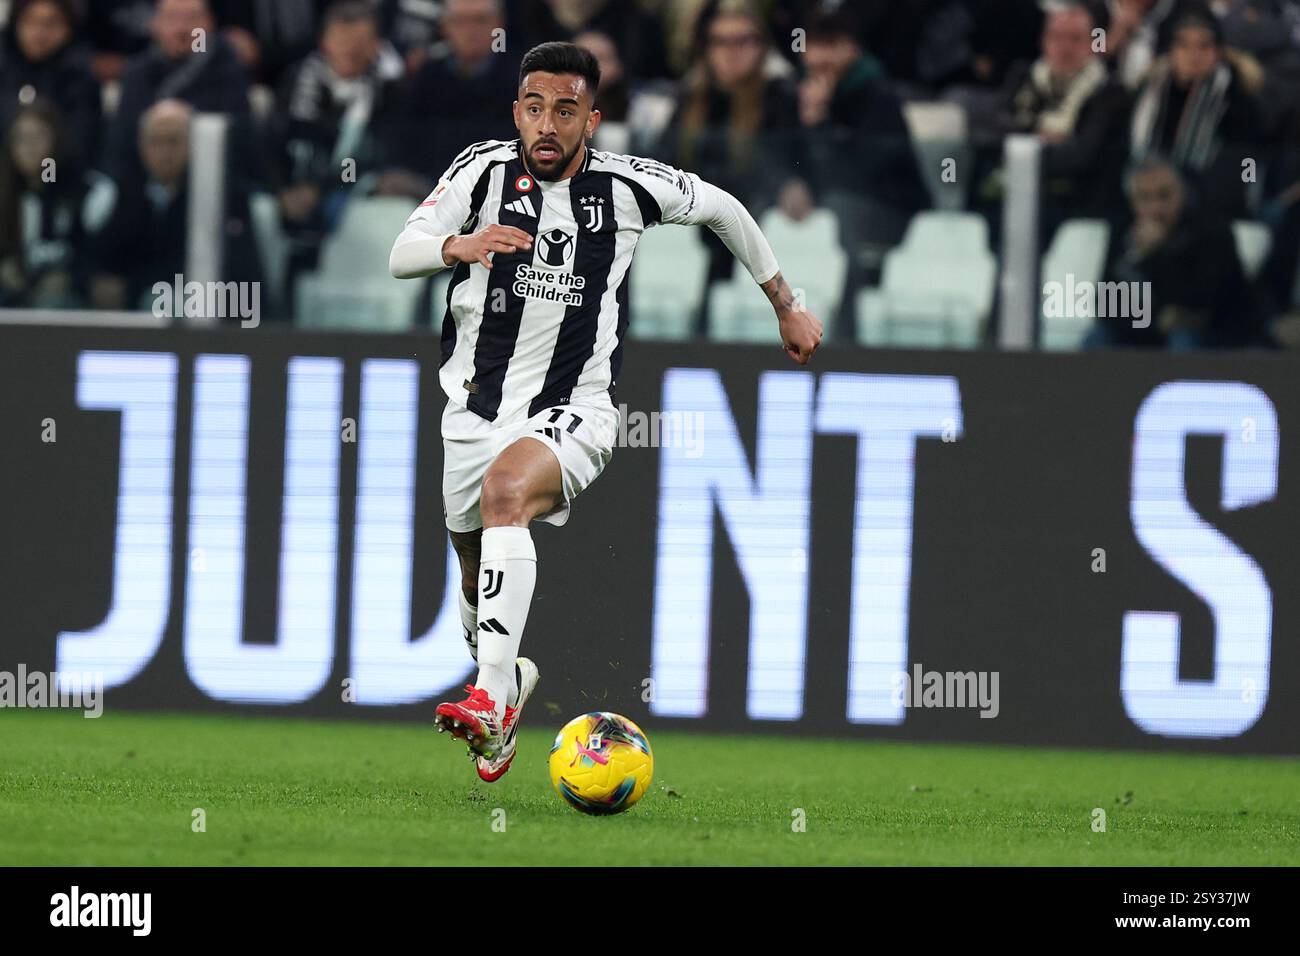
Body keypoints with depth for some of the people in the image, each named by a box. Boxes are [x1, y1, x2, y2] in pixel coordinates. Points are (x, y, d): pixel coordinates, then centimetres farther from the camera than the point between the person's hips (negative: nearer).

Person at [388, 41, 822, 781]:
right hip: (477, 405, 4)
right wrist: (458, 246, -32)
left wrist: (789, 308, 19)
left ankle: (493, 700, -44)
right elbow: (401, 256, -10)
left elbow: (723, 209, 12)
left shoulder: (629, 187, -6)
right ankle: (510, 674, 50)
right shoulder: (484, 170, -4)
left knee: (506, 489, -34)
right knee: (478, 571, 15)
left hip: (574, 408, -4)